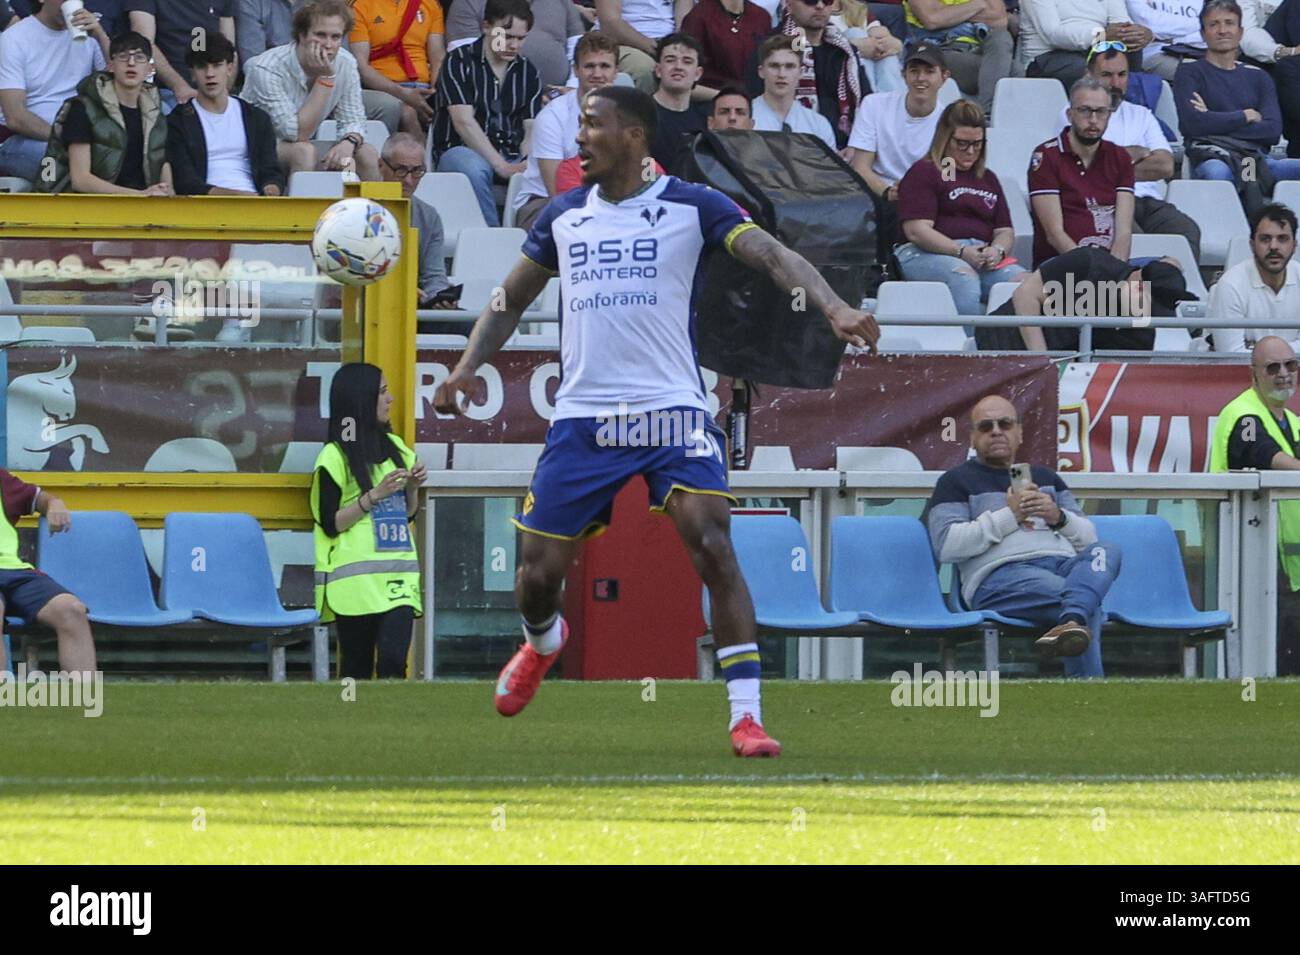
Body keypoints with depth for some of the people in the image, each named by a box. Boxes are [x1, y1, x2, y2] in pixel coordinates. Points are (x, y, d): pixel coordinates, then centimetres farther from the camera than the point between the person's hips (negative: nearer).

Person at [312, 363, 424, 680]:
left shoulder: (395, 448, 14)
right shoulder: (335, 457, -3)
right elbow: (330, 524, -8)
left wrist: (413, 487, 2)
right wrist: (375, 495, -15)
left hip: (397, 576, 4)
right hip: (355, 578, -4)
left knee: (393, 659, -12)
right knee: (357, 666, 0)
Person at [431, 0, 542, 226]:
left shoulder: (527, 72, 14)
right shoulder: (458, 62, -1)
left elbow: (532, 127, 7)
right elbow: (464, 122, -11)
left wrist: (528, 162, -17)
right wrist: (501, 166, -20)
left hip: (511, 155, 4)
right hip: (461, 150, -3)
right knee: (474, 170, -40)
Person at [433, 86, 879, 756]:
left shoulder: (691, 207, -2)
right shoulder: (564, 216, 11)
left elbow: (773, 256, -14)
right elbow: (512, 299, 22)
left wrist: (833, 307, -31)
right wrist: (467, 366, 6)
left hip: (671, 407, -3)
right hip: (582, 416, 4)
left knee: (711, 544, -21)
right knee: (538, 572, 3)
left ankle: (746, 715, -17)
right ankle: (543, 641, 41)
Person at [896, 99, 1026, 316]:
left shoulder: (988, 179, 28)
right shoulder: (923, 173, 9)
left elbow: (1005, 231, 23)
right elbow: (916, 230, -4)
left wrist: (997, 251, -3)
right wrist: (961, 252, -16)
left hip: (984, 256, 5)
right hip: (926, 255, -5)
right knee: (964, 279, -39)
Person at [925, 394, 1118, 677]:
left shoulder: (1046, 478, 32)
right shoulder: (956, 482, 16)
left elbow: (1088, 537, 24)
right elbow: (946, 546, -1)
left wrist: (1059, 517, 1)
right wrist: (1009, 515, -4)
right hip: (998, 577, -5)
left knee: (1105, 551, -33)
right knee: (1090, 606, -34)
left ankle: (1071, 622, -60)